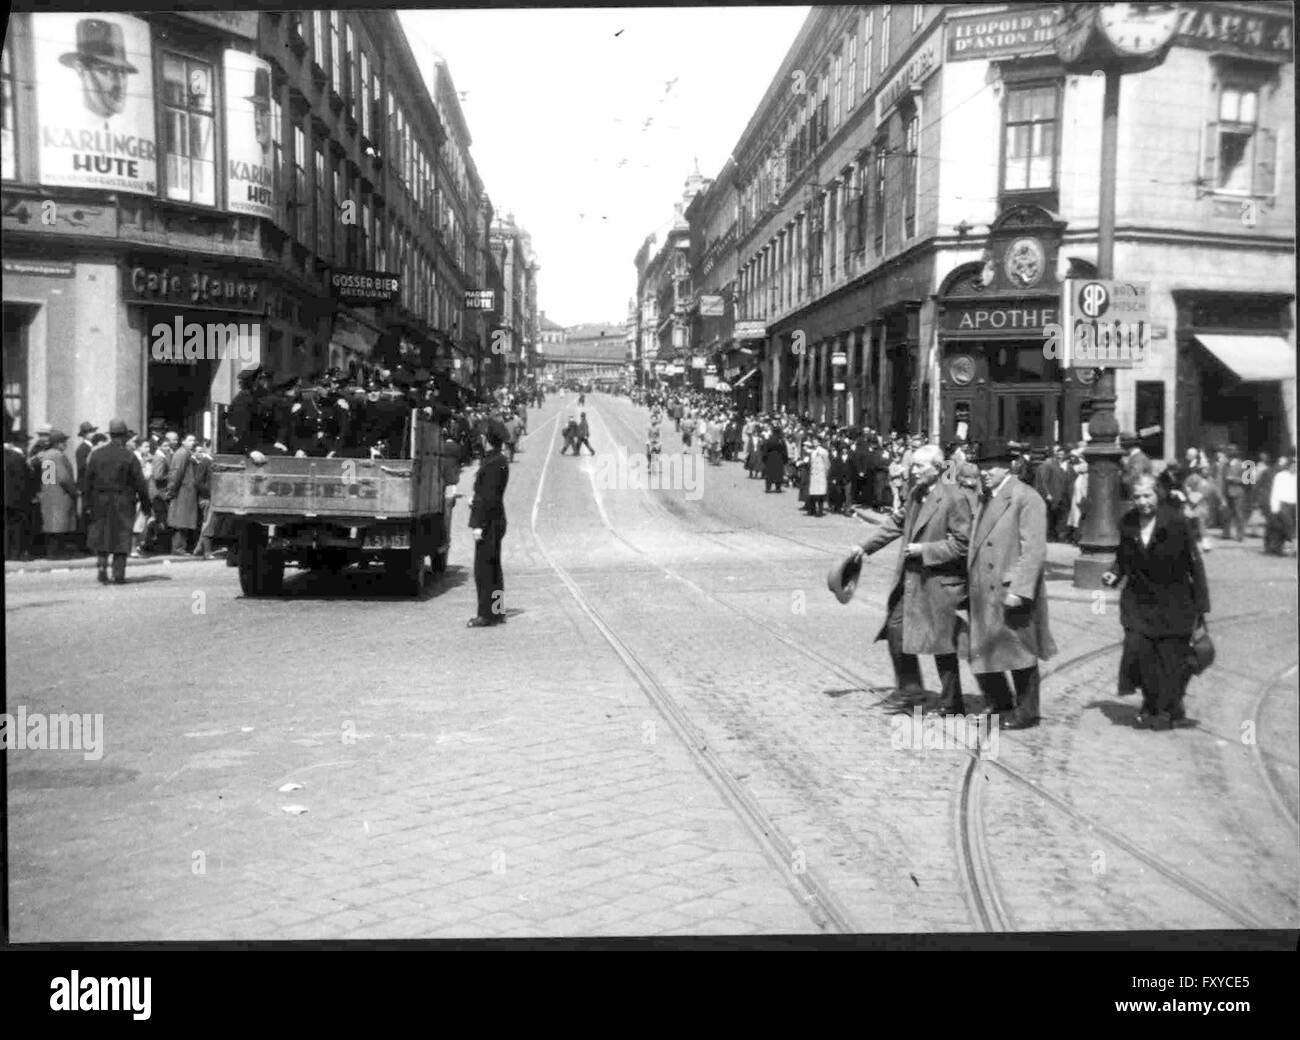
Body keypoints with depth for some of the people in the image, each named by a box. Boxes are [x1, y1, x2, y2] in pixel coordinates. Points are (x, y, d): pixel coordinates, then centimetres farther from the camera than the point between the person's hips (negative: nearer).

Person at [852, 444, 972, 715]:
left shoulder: (955, 499, -16)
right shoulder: (915, 494, 9)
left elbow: (962, 543, -17)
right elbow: (896, 524, 21)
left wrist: (924, 549, -20)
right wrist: (866, 547, 19)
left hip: (939, 581, -8)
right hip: (909, 579, 8)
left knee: (942, 644, 1)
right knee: (895, 627, 10)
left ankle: (951, 705, 15)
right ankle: (908, 683, 27)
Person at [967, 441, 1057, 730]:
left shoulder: (1026, 498, -12)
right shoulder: (985, 499, 15)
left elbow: (1034, 549, -18)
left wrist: (1019, 589, -23)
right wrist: (970, 583, 12)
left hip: (1012, 592, -8)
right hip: (983, 593, 8)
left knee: (1020, 653, 5)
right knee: (981, 652, 11)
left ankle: (1026, 712, 20)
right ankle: (1001, 706, 28)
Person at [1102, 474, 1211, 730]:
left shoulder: (1175, 521, -12)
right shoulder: (1127, 524, 1)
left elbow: (1194, 562, -8)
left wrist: (1200, 604, -8)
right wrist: (1114, 573, -4)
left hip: (1173, 602, -3)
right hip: (1139, 600, 3)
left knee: (1171, 655, 2)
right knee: (1137, 648, -8)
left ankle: (1167, 710, 20)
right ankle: (1151, 705, 11)